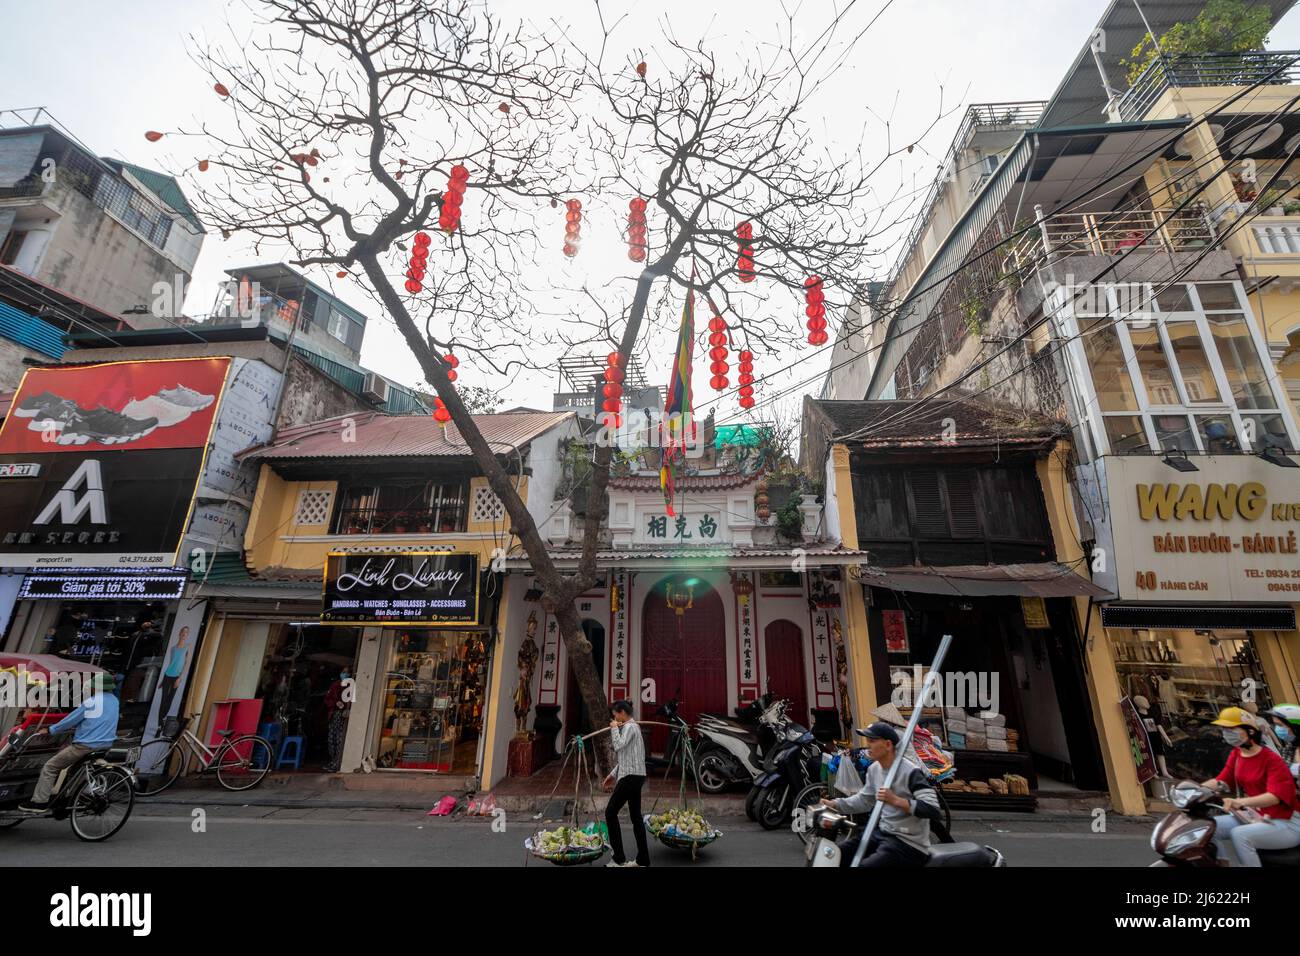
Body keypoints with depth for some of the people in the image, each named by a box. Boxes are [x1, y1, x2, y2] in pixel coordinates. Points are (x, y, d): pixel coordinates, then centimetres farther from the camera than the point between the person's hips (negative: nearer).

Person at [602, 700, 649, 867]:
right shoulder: (630, 727, 18)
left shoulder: (630, 727, -11)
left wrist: (614, 728, -10)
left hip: (631, 776, -10)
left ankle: (619, 858, -1)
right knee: (636, 816, 10)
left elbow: (619, 745, -23)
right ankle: (643, 859, 13)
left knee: (610, 812, -4)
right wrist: (613, 774, 20)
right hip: (635, 776, 10)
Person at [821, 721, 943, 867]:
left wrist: (896, 800, -36)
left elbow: (933, 810, -26)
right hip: (881, 833, 8)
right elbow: (863, 800, 16)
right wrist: (834, 804, 3)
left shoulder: (911, 772, -19)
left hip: (908, 844, -8)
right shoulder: (874, 769, 7)